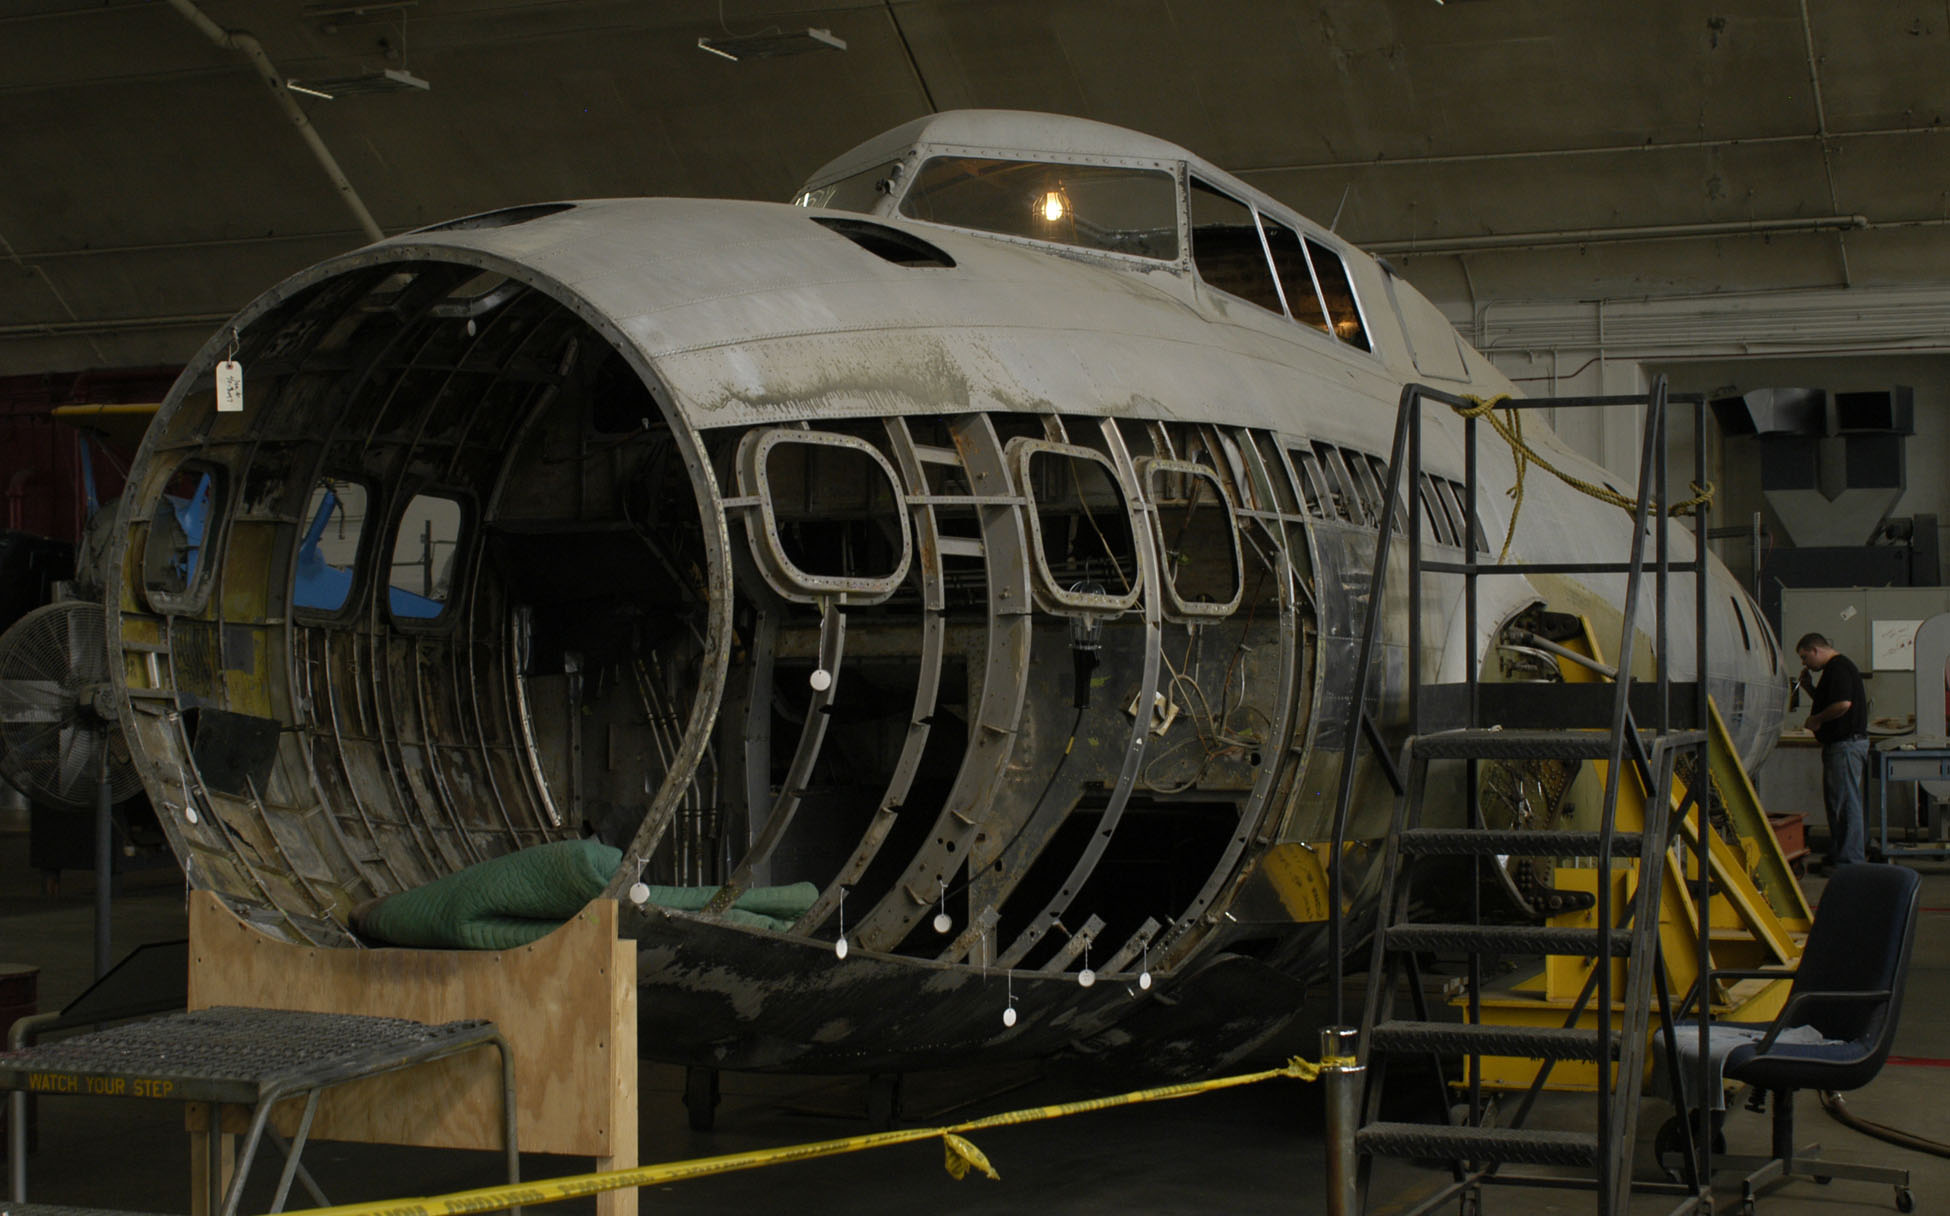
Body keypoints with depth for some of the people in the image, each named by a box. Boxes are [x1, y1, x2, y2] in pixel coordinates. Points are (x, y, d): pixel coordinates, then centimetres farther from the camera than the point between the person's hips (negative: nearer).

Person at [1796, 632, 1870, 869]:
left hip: (1845, 745, -11)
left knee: (1845, 802, -8)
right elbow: (1829, 702, 27)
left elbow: (1843, 704, -26)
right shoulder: (1837, 667, 19)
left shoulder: (1838, 667, -15)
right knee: (1837, 802, 14)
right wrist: (1809, 687, 13)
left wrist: (1817, 719, -14)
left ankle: (1849, 860, -5)